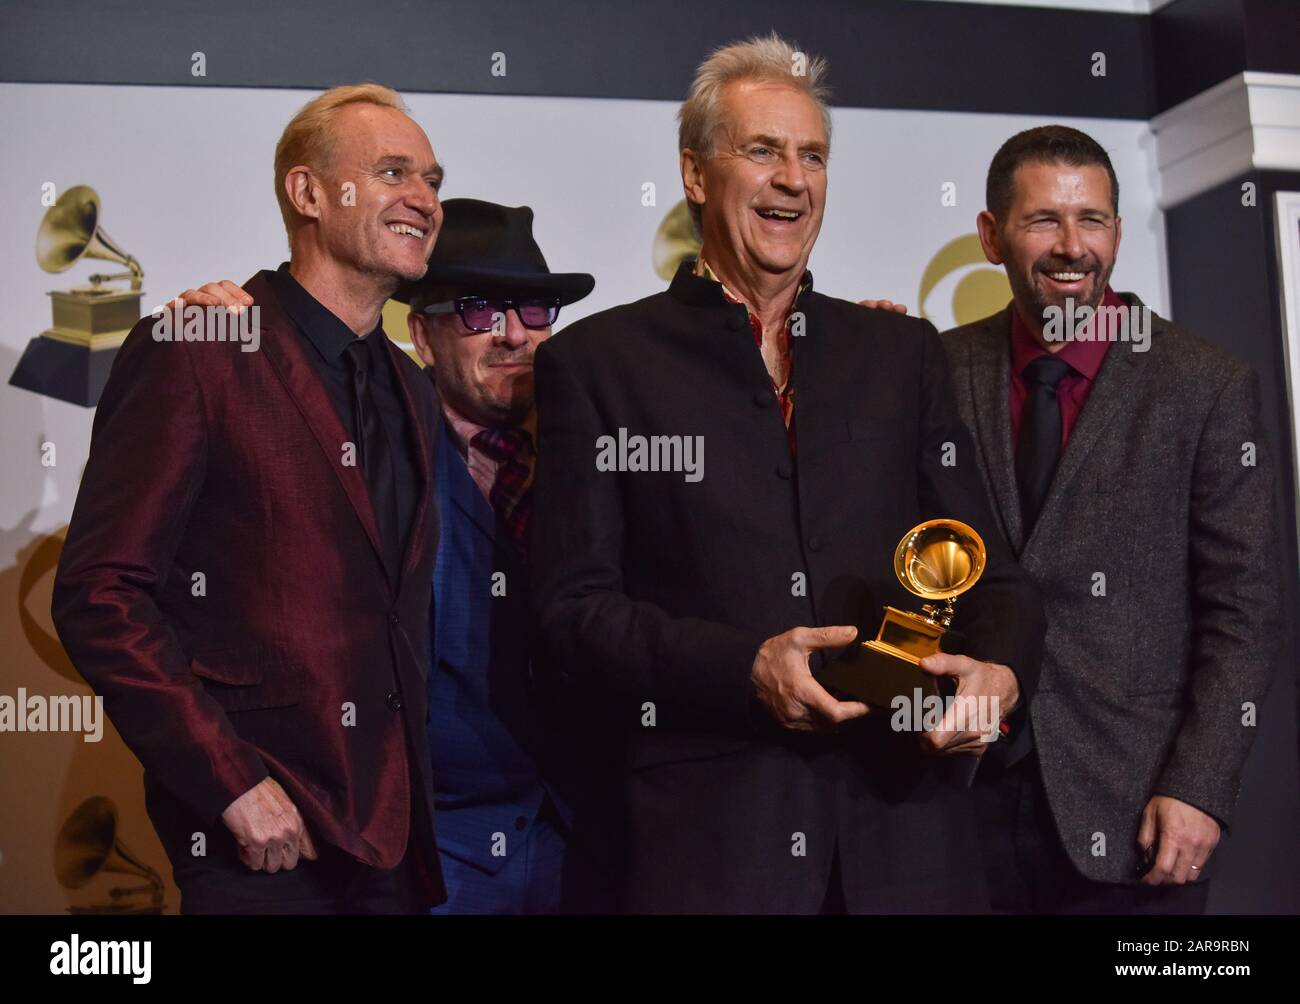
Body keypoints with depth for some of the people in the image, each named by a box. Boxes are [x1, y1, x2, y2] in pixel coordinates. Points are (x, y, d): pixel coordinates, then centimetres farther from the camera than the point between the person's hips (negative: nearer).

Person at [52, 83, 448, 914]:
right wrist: (233, 784, -17)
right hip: (256, 840, -6)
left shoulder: (413, 394, 14)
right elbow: (99, 595, -12)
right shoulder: (192, 352, -7)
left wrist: (416, 797, 11)